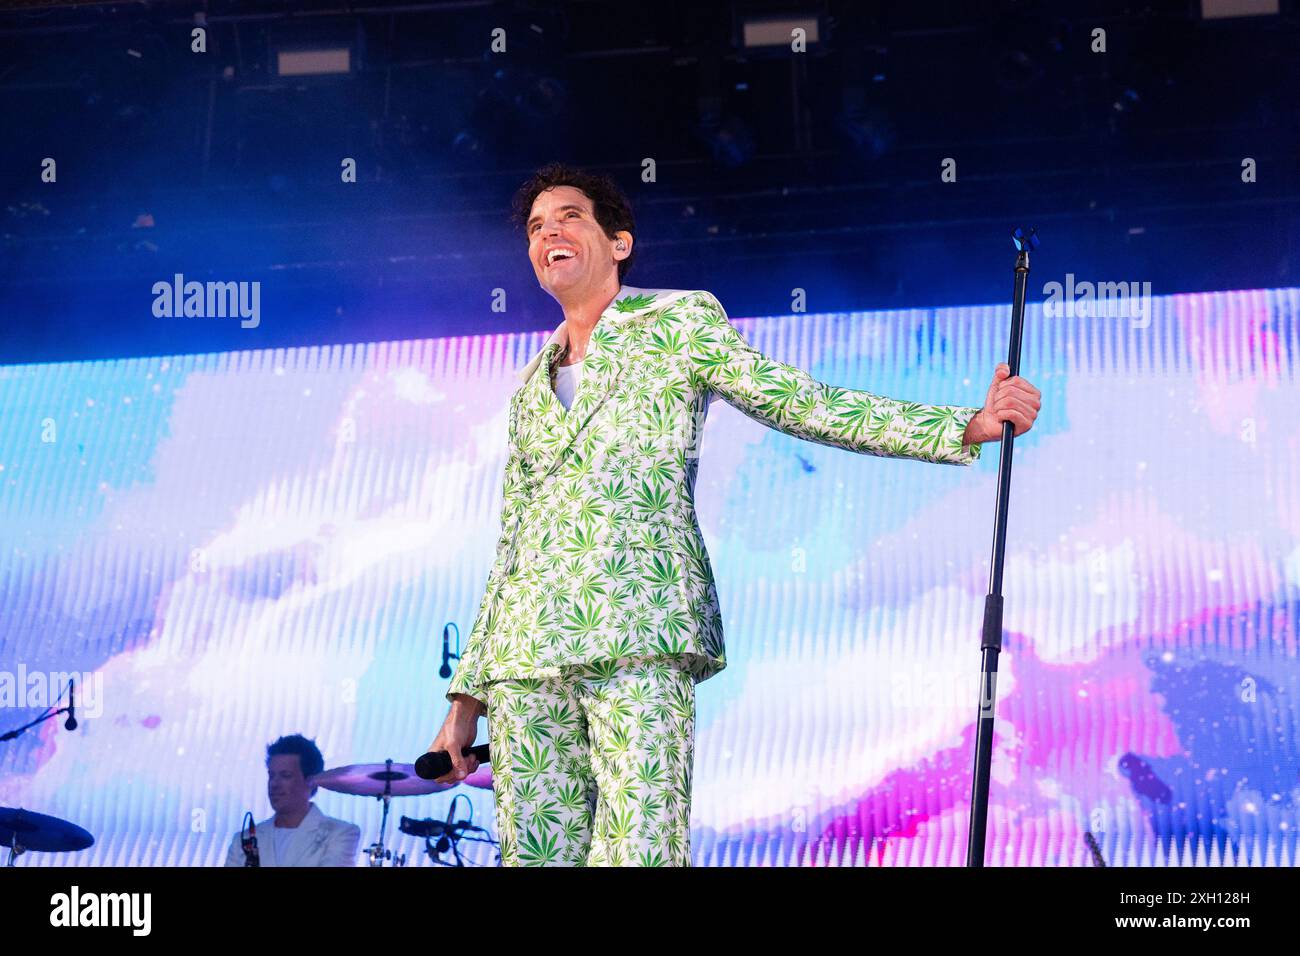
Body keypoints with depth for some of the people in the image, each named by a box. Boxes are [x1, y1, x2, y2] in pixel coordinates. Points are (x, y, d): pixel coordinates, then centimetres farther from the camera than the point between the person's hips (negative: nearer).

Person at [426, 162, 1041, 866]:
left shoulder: (678, 322, 13)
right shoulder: (532, 385, 25)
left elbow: (808, 406, 6)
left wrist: (969, 426, -5)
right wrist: (466, 700, 18)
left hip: (636, 630, -5)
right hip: (526, 647, 5)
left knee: (638, 851, -19)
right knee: (534, 854, -3)